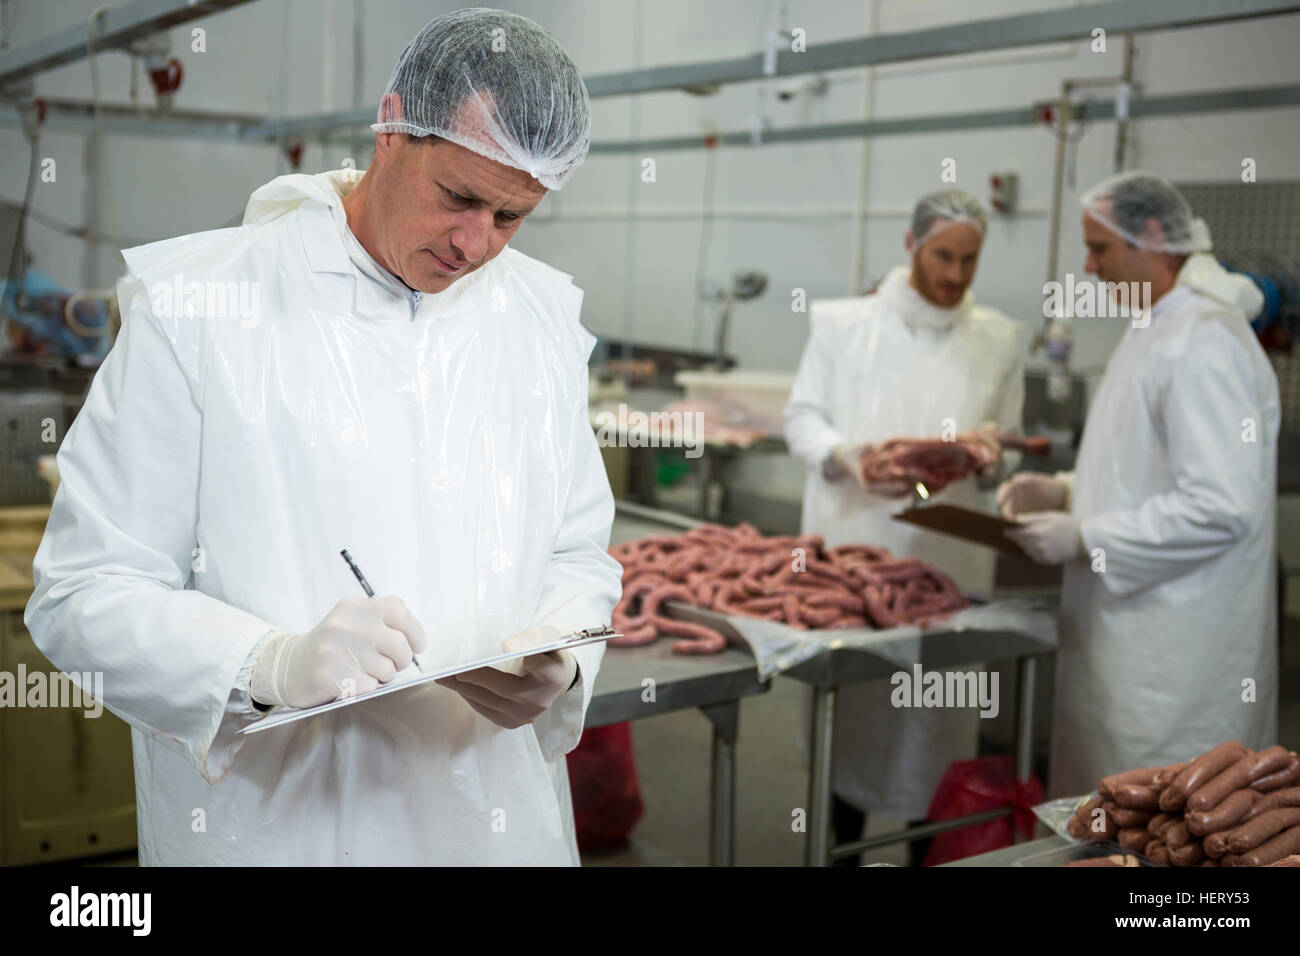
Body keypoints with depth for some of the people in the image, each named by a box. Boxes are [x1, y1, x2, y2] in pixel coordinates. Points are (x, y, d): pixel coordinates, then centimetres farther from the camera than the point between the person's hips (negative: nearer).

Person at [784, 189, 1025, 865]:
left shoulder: (998, 339, 8)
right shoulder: (843, 322, 3)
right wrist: (848, 457, -16)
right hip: (854, 545, -1)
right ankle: (842, 848, 22)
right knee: (849, 702, 6)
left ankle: (930, 848, 21)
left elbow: (1007, 448, 13)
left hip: (949, 557, 1)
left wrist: (990, 458, -11)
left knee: (937, 717, 4)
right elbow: (802, 418, 4)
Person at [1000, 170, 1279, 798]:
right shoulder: (1156, 330, 15)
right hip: (1125, 629, 10)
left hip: (1174, 652, -10)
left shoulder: (1202, 344, -19)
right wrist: (1064, 491, 9)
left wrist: (1083, 539, -20)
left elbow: (1222, 506, -26)